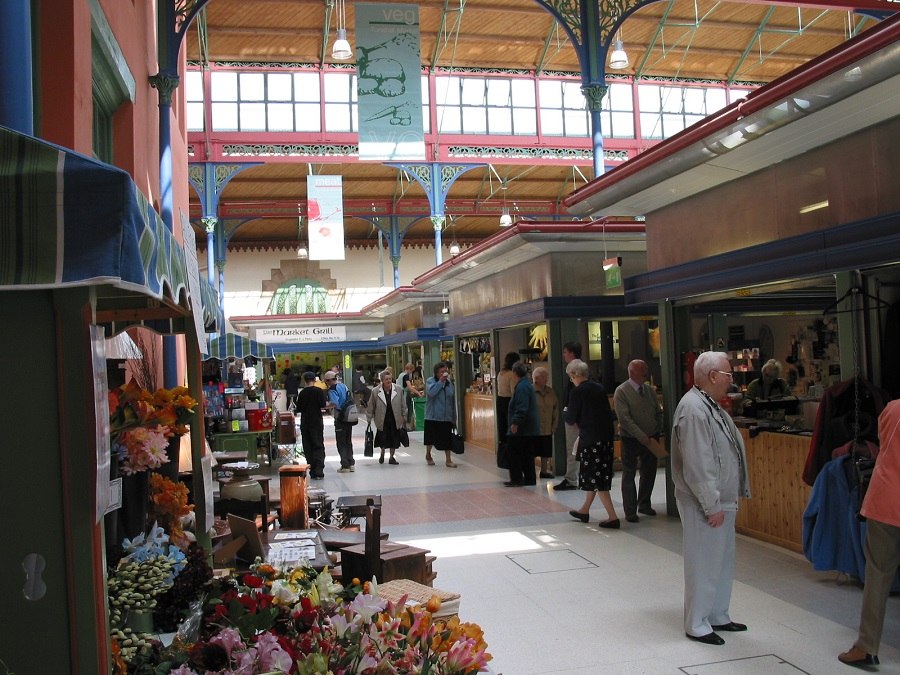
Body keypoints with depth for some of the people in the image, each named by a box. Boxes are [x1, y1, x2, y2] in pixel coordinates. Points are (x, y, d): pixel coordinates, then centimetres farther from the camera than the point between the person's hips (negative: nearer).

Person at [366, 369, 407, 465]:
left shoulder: (398, 390, -6)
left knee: (394, 440, 7)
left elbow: (403, 406, 4)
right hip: (382, 421, -1)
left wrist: (404, 418, 7)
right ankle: (382, 454, 37)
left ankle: (392, 457, 27)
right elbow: (370, 407, -2)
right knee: (383, 440, 6)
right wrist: (369, 420, 1)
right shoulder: (375, 391, -10)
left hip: (395, 420, 1)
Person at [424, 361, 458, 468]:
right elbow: (431, 392, -28)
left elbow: (453, 401, 11)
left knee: (447, 438, -1)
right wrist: (441, 381, -24)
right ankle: (428, 455, 36)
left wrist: (454, 417, 12)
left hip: (446, 417, 2)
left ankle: (449, 460, 9)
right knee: (431, 437, 12)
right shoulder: (430, 381, -7)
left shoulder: (450, 383, 5)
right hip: (432, 416, -2)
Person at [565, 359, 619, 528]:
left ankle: (613, 517, -5)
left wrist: (567, 412, 14)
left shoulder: (577, 392, -12)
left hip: (590, 439, -8)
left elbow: (571, 419, -8)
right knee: (596, 475, 18)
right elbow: (608, 413, 13)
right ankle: (585, 510, 32)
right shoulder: (600, 388, 8)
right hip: (606, 437, 8)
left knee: (595, 478, -1)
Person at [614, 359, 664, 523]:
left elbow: (659, 413, 12)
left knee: (649, 472, 15)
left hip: (651, 439, 6)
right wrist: (643, 437, -21)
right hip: (631, 440, -6)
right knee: (629, 475, 4)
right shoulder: (621, 391, -11)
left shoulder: (649, 390, 7)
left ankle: (644, 504, 32)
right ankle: (630, 511, 11)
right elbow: (625, 419, -18)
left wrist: (656, 434, -1)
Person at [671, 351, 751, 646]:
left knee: (722, 562, 19)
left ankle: (718, 616, 33)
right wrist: (712, 505, -21)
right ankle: (697, 625, 14)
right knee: (704, 565, 1)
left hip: (722, 500, 10)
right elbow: (697, 464, -25)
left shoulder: (710, 405, 11)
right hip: (705, 504, -10)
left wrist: (727, 499, 16)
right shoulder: (693, 409, -21)